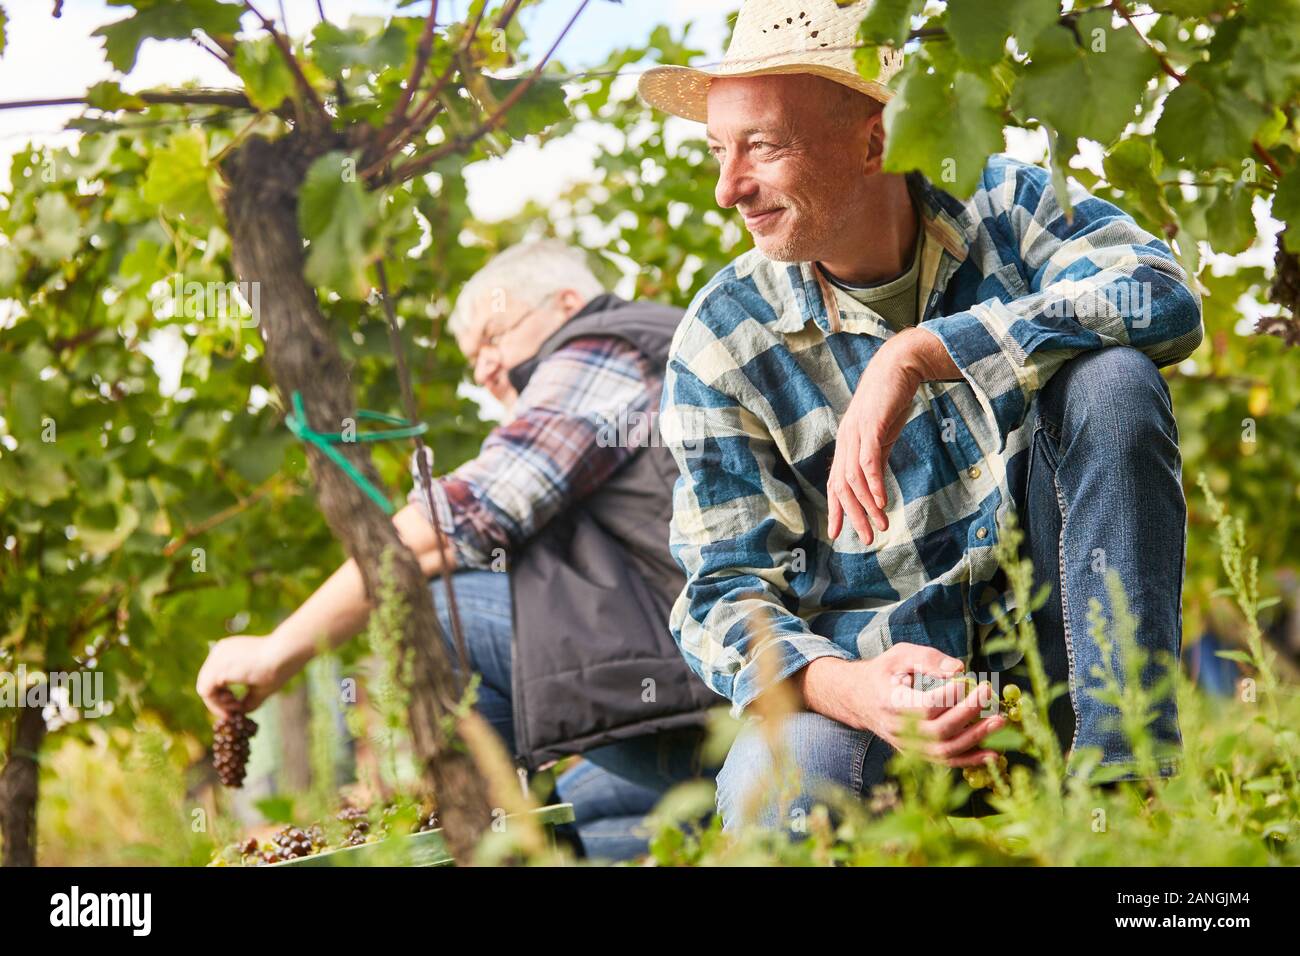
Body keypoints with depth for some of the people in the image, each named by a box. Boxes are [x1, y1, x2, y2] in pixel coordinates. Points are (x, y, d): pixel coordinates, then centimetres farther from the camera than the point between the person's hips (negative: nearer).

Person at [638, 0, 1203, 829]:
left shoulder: (1006, 209, -2)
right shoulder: (723, 346, -4)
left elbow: (1165, 300, -23)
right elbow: (730, 591, -7)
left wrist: (914, 356, -29)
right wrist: (846, 689, -30)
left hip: (1049, 651, 2)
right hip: (870, 670, -2)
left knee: (1108, 377, -22)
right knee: (779, 790, -36)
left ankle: (1123, 782, -21)